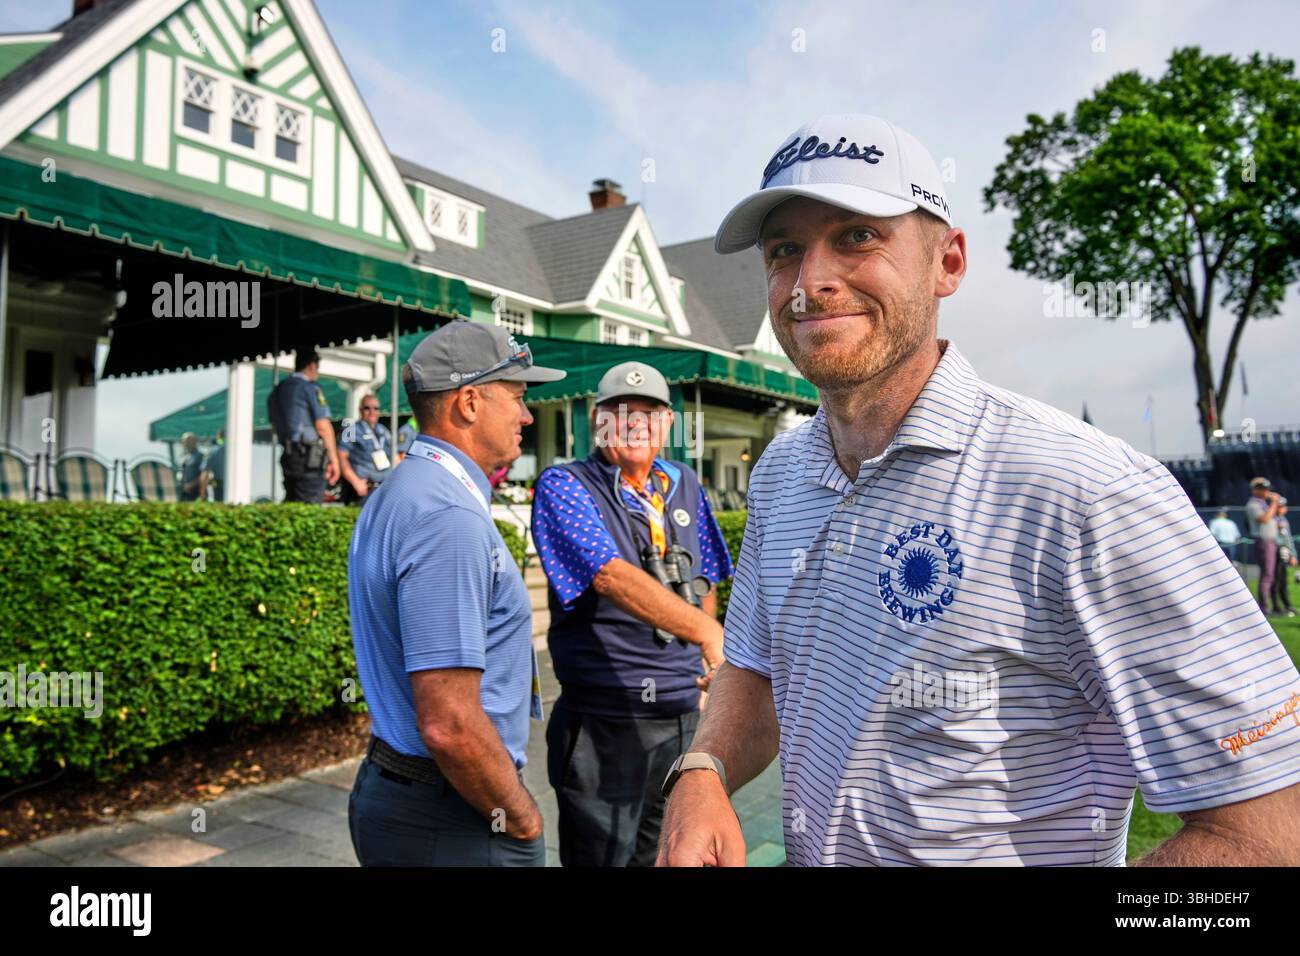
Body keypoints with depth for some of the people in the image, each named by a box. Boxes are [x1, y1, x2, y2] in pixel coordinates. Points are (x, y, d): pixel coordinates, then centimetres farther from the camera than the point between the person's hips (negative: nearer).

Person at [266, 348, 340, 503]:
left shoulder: (277, 390, 16)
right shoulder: (310, 388, -8)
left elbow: (275, 426, 19)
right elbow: (323, 426, -13)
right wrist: (334, 458, -9)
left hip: (288, 456, 8)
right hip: (310, 457, -8)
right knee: (309, 506, -7)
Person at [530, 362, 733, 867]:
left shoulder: (685, 484, 9)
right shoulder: (563, 485, -9)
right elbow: (611, 577, -26)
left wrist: (707, 666, 10)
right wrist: (707, 632, -36)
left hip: (684, 712, 6)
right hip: (604, 722, -5)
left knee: (664, 853, 18)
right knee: (601, 853, 3)